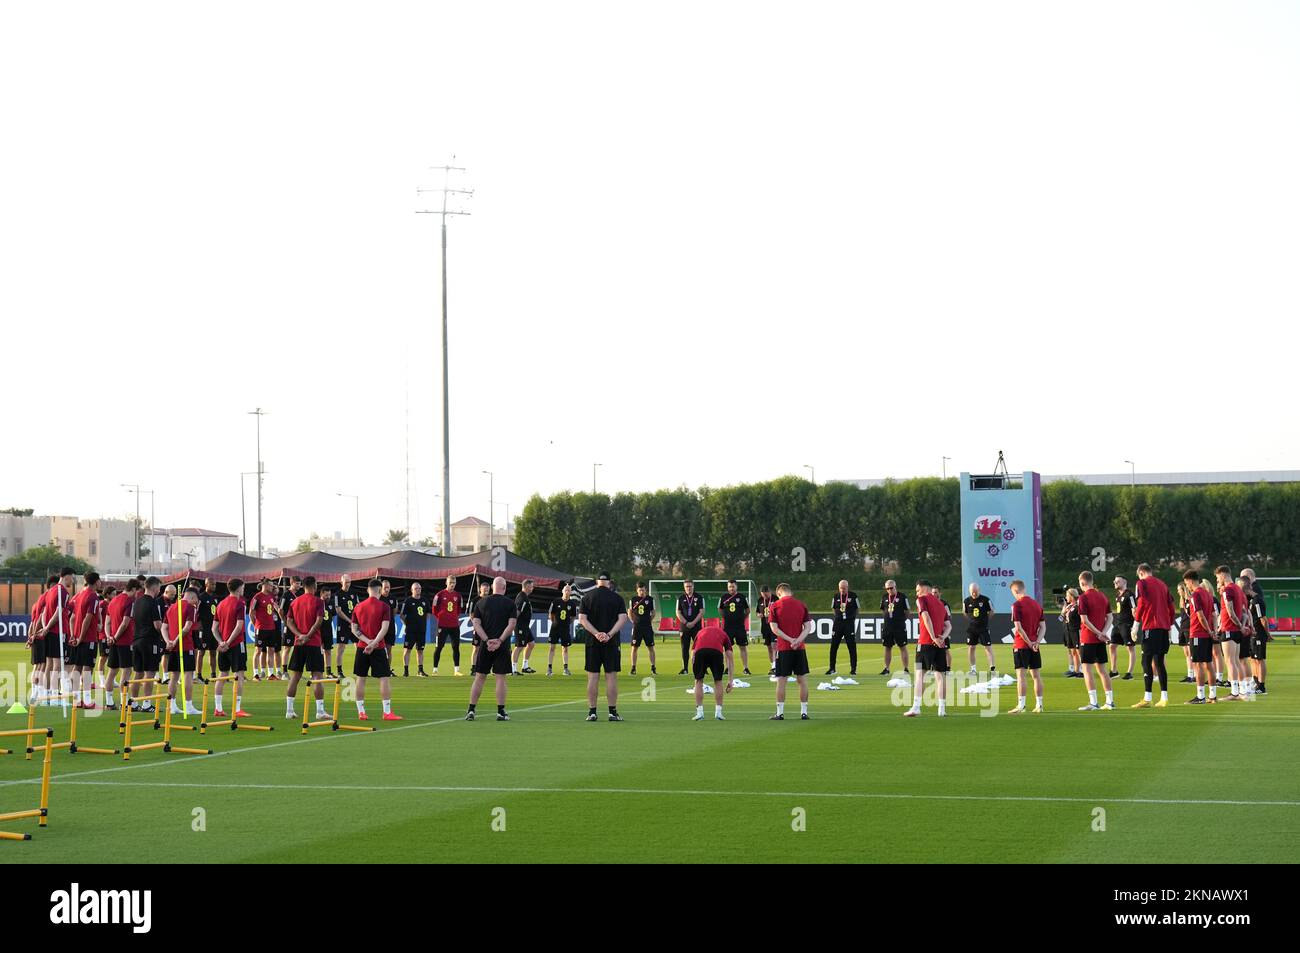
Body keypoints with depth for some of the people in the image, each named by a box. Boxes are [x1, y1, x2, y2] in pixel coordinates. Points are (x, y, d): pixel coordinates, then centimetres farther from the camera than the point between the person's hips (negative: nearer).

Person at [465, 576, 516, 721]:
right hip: (502, 646, -2)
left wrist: (487, 640, -6)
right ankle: (501, 712, 0)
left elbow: (476, 624, 0)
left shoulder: (481, 602, 6)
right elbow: (511, 625, -9)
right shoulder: (510, 603, -1)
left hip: (485, 645, 2)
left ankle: (471, 710, 4)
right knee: (501, 678, 1)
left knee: (479, 677, 7)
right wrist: (499, 641, -12)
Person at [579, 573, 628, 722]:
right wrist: (609, 634, -14)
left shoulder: (587, 597, 4)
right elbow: (622, 618, -8)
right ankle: (612, 712, 1)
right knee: (611, 676, 2)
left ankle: (592, 712, 2)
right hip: (612, 642, -1)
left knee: (593, 676, 3)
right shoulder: (617, 598, 2)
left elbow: (582, 619, -4)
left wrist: (596, 634, -12)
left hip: (592, 642, 1)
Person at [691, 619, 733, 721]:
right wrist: (730, 680, 28)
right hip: (717, 651, 0)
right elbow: (730, 658, 27)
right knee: (718, 682, 19)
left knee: (698, 681, 18)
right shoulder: (723, 633, 34)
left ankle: (699, 713, 15)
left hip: (700, 651, 0)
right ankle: (718, 712, 19)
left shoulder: (701, 632, 38)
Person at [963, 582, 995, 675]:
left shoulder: (985, 600, -6)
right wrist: (972, 620, 9)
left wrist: (984, 620, 5)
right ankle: (973, 668, 19)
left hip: (984, 628, -3)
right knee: (971, 648, 7)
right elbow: (965, 613, 16)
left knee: (988, 648, -6)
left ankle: (992, 669, -9)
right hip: (971, 628, 3)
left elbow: (991, 612, 6)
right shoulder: (966, 601, 0)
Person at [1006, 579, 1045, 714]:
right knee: (1036, 675, 10)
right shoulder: (1036, 604, 10)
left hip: (1021, 645, -6)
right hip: (1035, 646, 6)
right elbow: (1043, 627, 8)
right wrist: (1037, 642, -3)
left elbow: (1018, 628, -17)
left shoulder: (1017, 605, -11)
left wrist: (1029, 643, -11)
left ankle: (1021, 706, -10)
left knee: (1020, 675, -6)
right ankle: (1039, 705, 12)